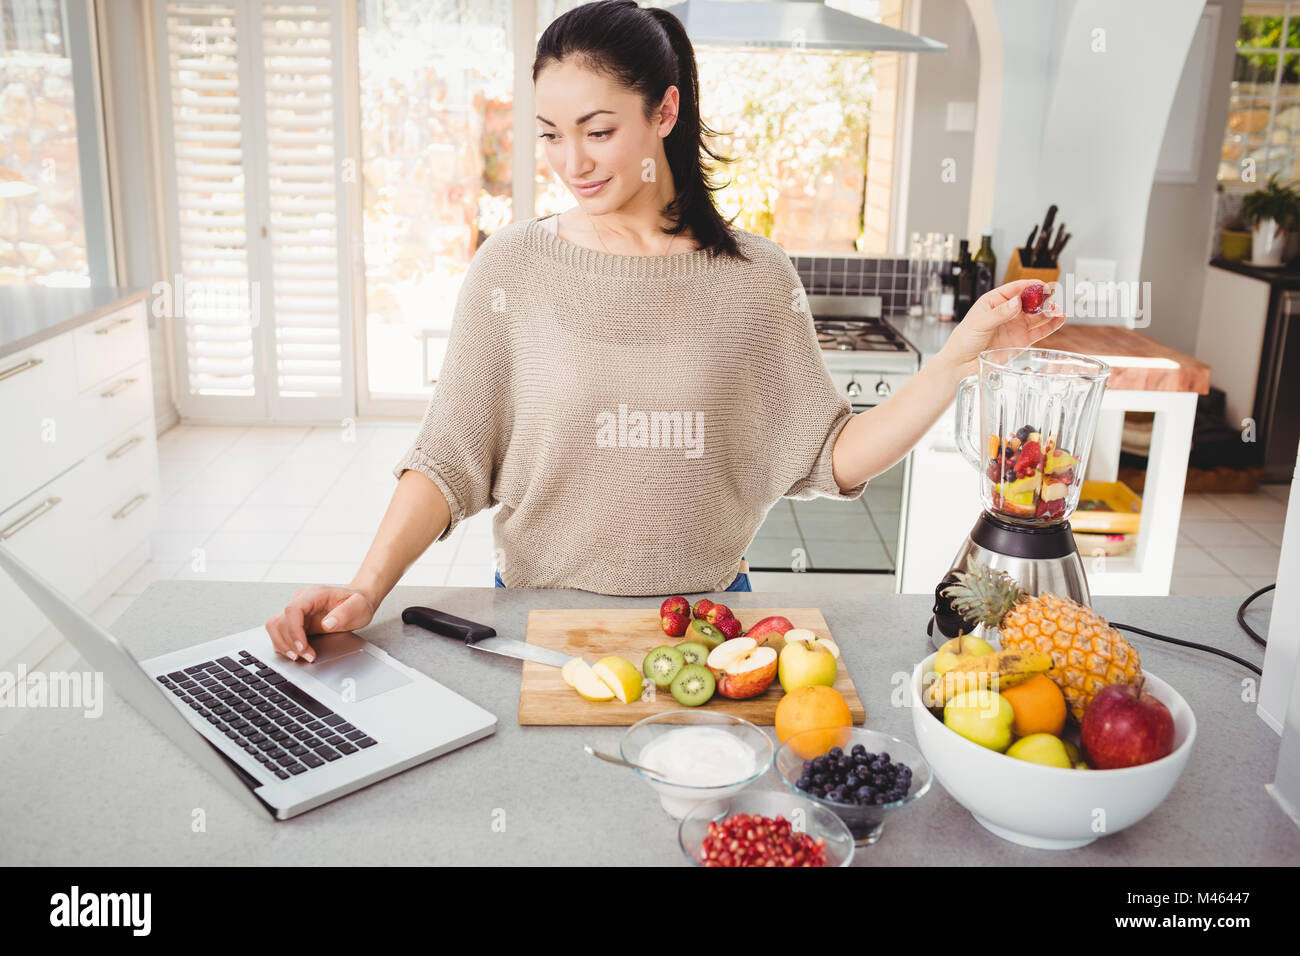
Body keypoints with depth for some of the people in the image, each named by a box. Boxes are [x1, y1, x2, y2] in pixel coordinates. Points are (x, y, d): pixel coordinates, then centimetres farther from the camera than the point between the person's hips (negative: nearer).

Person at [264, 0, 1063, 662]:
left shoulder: (755, 277, -5)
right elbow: (450, 457, -8)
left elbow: (831, 457, -3)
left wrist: (958, 360, -13)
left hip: (705, 612, 1)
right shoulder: (512, 267, -6)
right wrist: (367, 589, -21)